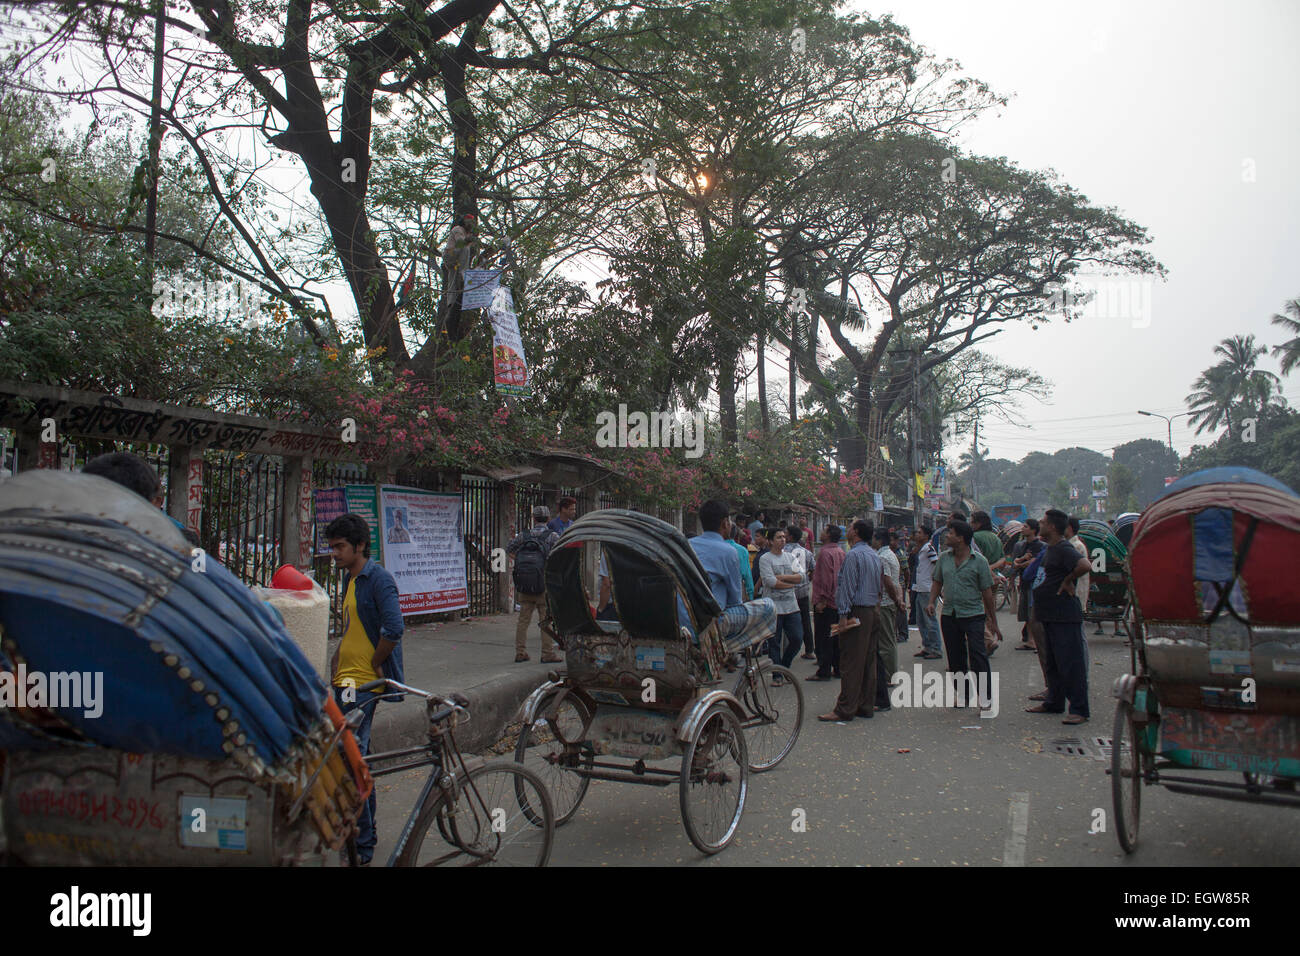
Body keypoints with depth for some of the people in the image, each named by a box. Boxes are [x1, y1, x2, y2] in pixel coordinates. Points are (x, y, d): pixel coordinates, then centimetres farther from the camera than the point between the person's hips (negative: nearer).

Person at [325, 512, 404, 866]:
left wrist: (375, 664, -12)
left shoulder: (378, 578, -14)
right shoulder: (350, 578, 15)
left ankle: (361, 846, -1)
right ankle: (365, 833, 27)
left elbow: (393, 628, -24)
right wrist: (337, 660, 13)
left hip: (364, 682, -9)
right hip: (346, 679, 9)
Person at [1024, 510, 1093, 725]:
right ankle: (1054, 702, 29)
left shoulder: (1063, 549, -16)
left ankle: (1079, 709, -1)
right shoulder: (1048, 548, 14)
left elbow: (1085, 566, -33)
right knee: (1053, 663, 18)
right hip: (1049, 616, 10)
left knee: (1071, 663, -6)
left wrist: (1068, 580, -19)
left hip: (1065, 616, -10)